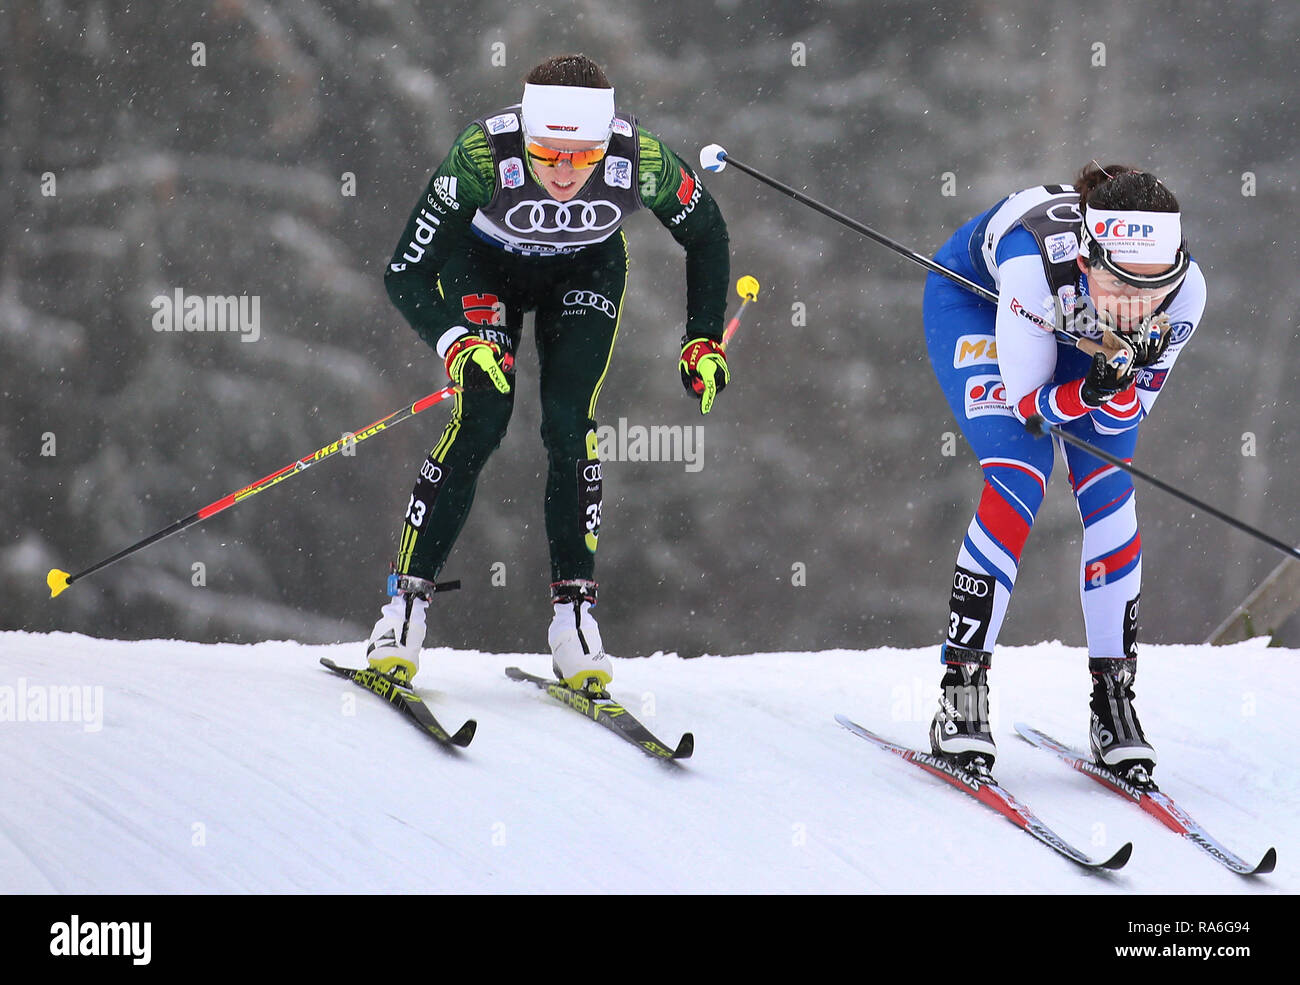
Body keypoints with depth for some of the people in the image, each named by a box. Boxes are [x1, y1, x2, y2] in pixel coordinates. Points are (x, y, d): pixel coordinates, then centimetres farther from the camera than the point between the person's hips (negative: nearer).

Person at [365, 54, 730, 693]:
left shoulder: (641, 160, -35)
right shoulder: (483, 154, -40)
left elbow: (707, 236, -11)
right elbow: (405, 275, -33)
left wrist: (703, 341, -15)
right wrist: (456, 345, -49)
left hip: (588, 270, 1)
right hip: (484, 262, -1)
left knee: (569, 421, -15)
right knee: (483, 417, -17)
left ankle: (574, 610, -4)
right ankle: (406, 603, -8)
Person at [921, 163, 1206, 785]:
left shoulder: (1184, 291, -34)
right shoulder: (1039, 265, -44)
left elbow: (1123, 417, -22)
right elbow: (1027, 400, -29)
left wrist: (1118, 379, -43)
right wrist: (1091, 389, -47)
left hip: (1082, 325, 3)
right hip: (975, 298, -3)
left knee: (1109, 492, -9)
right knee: (1021, 475, -19)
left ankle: (1114, 700, 3)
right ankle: (961, 694, -11)